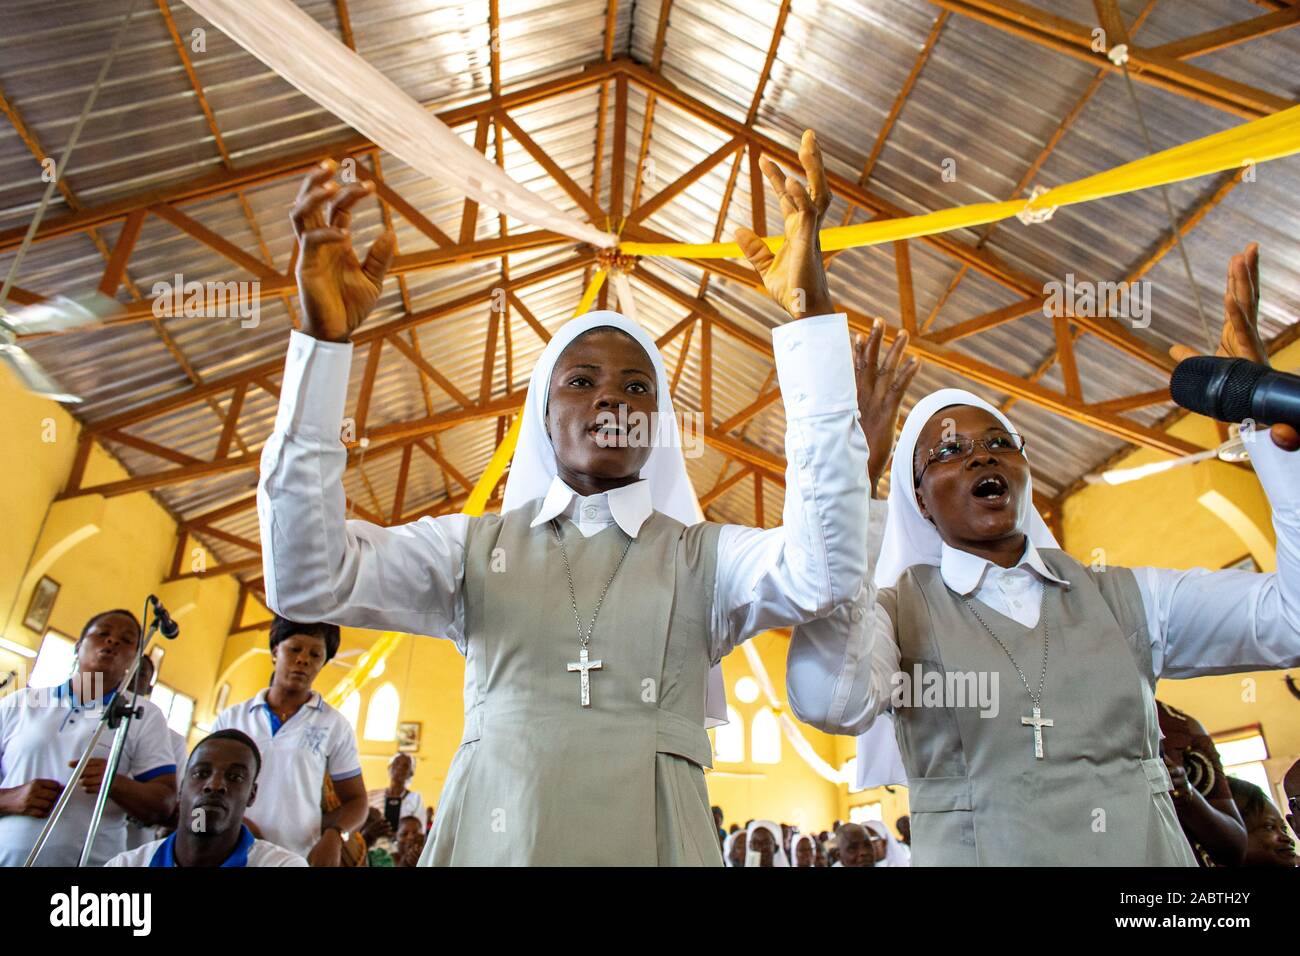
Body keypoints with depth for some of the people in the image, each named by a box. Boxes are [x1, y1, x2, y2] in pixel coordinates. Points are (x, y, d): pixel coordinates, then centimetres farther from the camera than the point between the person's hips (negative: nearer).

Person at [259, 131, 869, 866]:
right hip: (485, 840, 1)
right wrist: (324, 335, -17)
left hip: (652, 841, 0)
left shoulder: (705, 555, 0)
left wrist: (811, 312, -24)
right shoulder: (475, 546, 4)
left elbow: (827, 572, -19)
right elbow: (307, 580, -9)